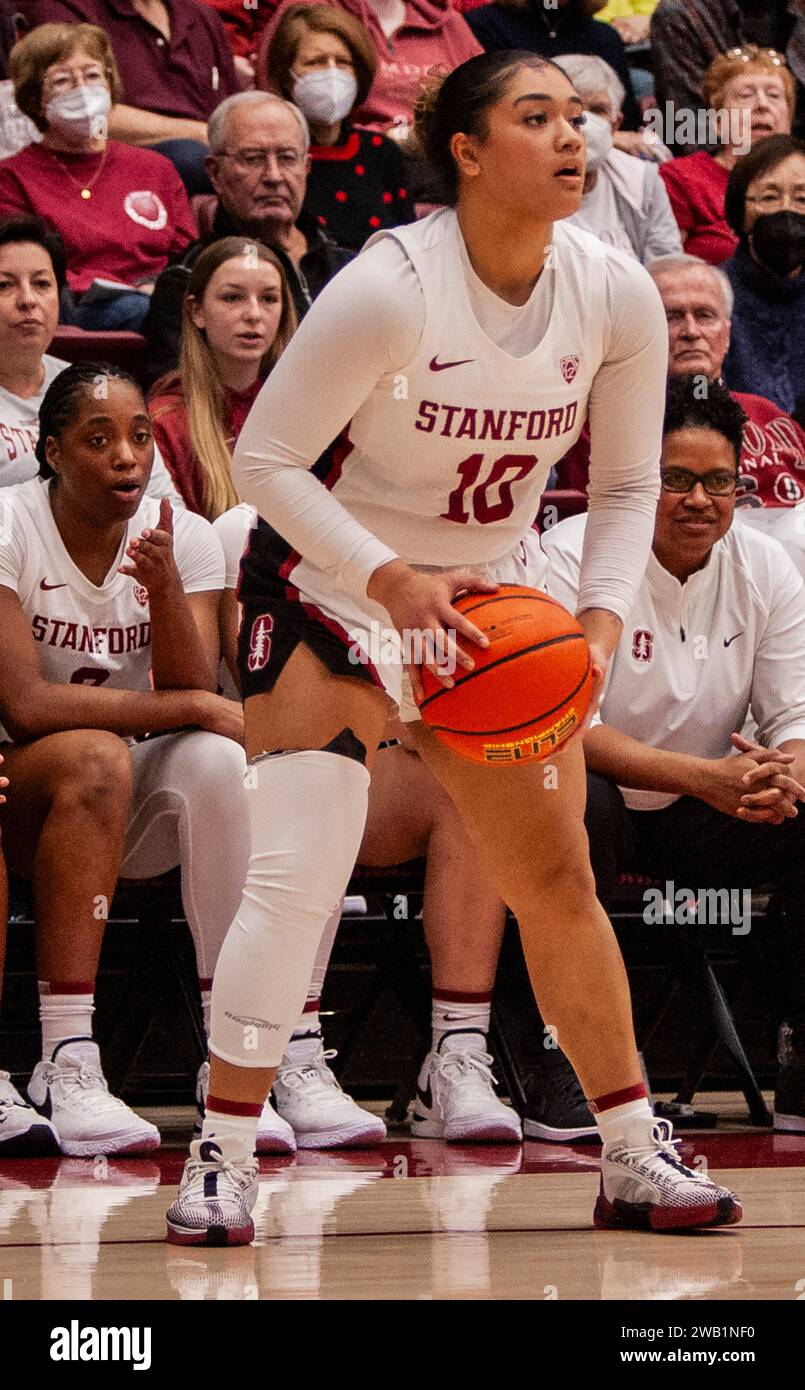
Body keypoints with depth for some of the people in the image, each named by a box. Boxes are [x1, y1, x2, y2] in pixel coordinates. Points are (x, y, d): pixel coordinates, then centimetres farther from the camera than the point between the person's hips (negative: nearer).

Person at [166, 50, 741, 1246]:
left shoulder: (617, 296, -11)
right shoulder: (390, 288, -26)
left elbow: (627, 484, 2)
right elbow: (264, 459, -20)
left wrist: (602, 618, -13)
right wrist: (395, 581, -28)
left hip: (494, 589, 5)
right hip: (334, 582, -5)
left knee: (557, 882, 6)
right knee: (297, 874, -14)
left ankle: (636, 1159, 16)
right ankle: (221, 1162, -4)